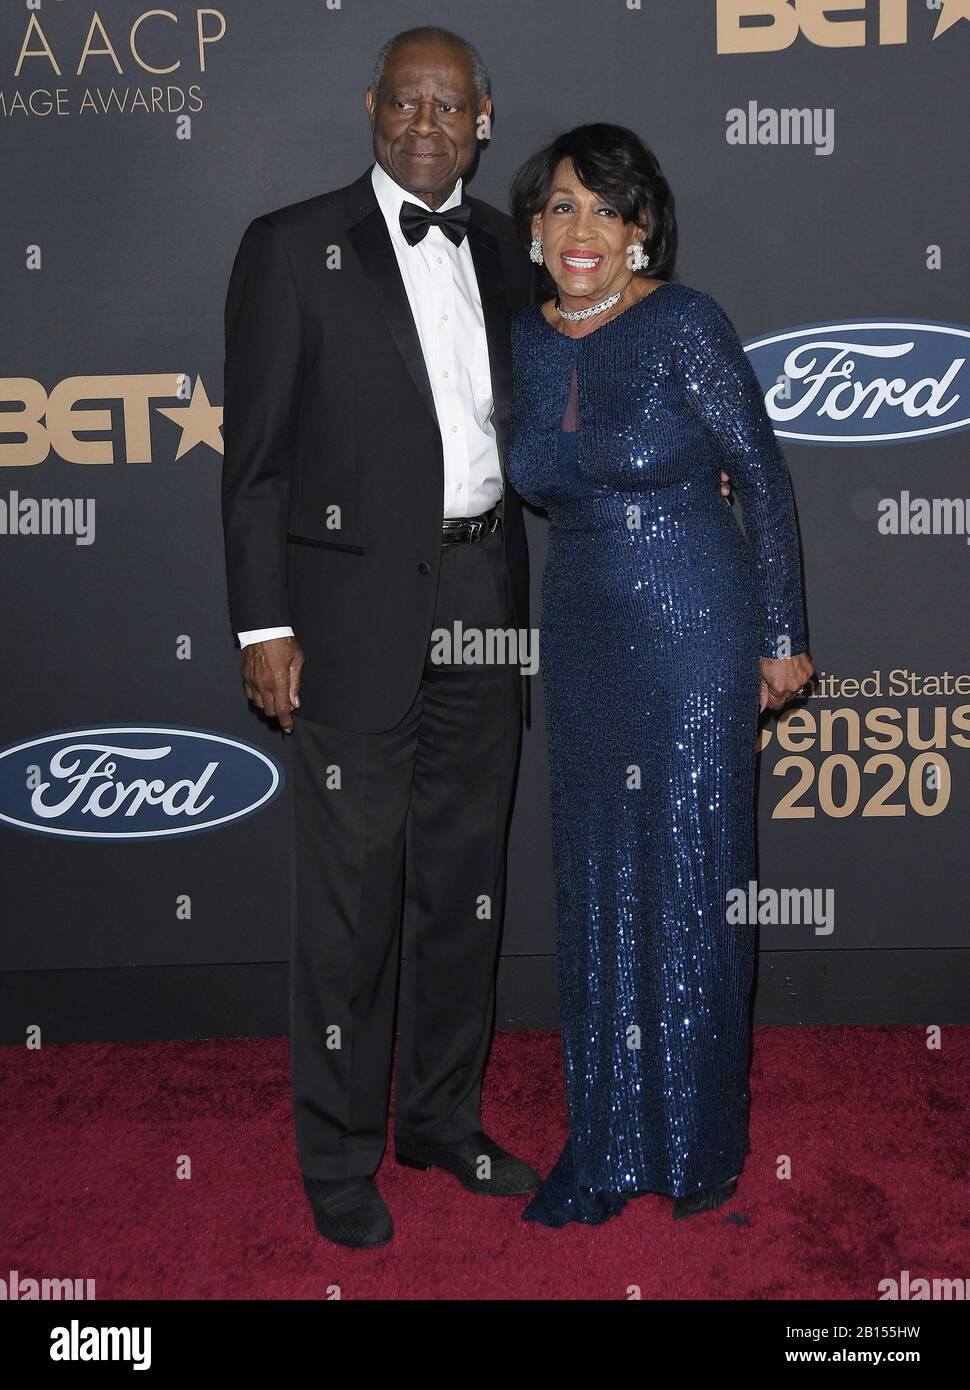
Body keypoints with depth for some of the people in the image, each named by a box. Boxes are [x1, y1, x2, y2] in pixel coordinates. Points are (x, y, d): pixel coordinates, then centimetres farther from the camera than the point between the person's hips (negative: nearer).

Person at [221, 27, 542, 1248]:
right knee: (349, 893, 3)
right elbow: (255, 452, -6)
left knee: (467, 875, 14)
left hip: (483, 595, 5)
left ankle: (442, 1115, 32)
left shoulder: (502, 249, 11)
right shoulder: (293, 246, -3)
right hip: (355, 601, -5)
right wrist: (263, 625, -11)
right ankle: (339, 1154, 20)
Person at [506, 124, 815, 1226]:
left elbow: (763, 475, -7)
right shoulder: (524, 339, 5)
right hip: (579, 638, 6)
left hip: (694, 634, -5)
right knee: (596, 887, 10)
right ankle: (609, 1144, 25)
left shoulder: (685, 325, -11)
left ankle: (700, 1145, 22)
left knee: (691, 880, 3)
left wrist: (783, 637, -6)